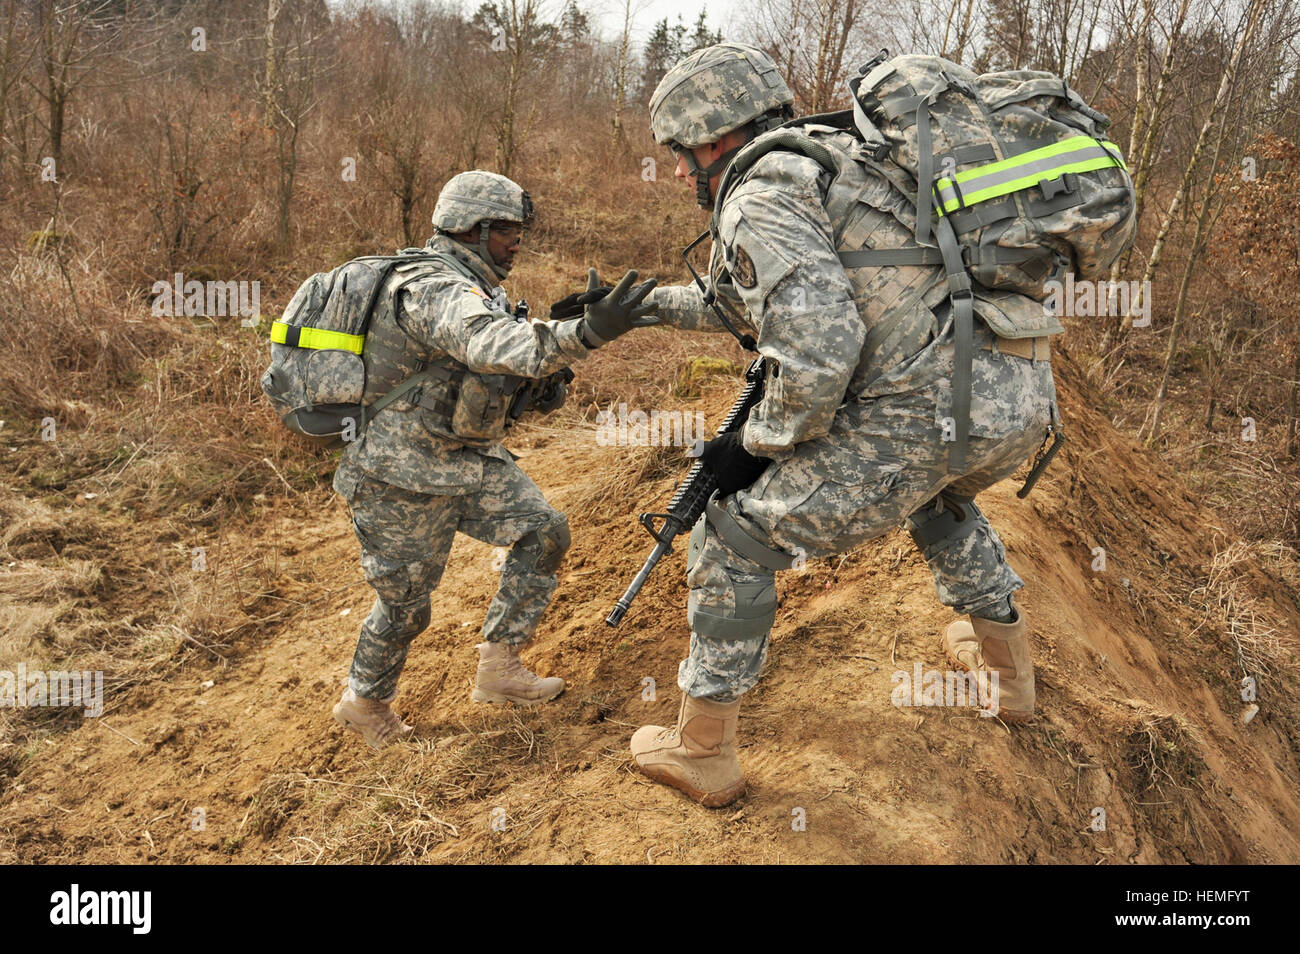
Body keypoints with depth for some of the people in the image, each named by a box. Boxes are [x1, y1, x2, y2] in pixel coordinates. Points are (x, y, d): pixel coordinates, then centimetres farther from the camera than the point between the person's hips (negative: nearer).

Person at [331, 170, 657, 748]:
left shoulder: (474, 288, 10)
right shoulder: (433, 288, -23)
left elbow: (510, 373, 9)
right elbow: (492, 345, -43)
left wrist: (558, 331, -9)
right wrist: (584, 333, -55)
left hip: (468, 459, 9)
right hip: (404, 476, -9)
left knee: (543, 532, -2)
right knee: (405, 604, 6)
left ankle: (497, 668, 10)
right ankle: (364, 703, 33)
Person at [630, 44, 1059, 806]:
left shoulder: (761, 195, -5)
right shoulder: (833, 160, 24)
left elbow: (818, 353, -19)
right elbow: (763, 300, 37)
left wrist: (759, 442, -1)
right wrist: (647, 302, 41)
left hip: (926, 413, -9)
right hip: (1025, 401, 9)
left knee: (735, 537, 7)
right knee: (942, 493, 41)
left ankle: (702, 751, 19)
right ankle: (1006, 661, 53)